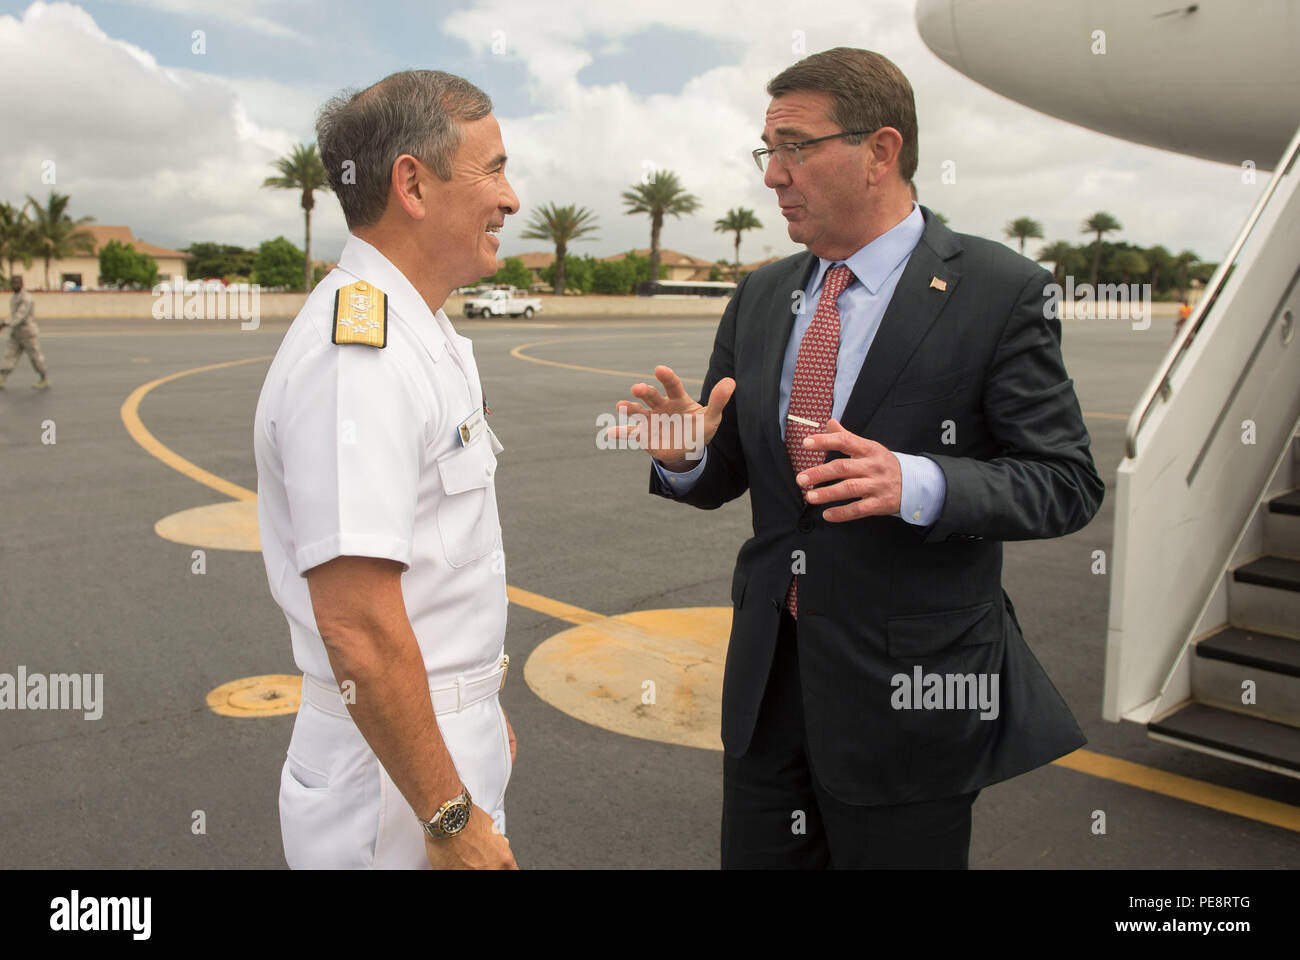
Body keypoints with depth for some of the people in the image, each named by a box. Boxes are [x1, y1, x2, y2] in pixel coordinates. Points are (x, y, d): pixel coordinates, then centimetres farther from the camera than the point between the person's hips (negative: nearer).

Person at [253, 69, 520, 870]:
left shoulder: (424, 337, 8)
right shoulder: (356, 354, -23)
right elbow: (358, 626, -27)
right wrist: (451, 819, -20)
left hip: (449, 736, 9)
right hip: (398, 771, -9)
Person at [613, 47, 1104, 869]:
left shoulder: (999, 292, -10)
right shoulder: (761, 297, 6)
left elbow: (1066, 481, -11)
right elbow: (725, 475, 10)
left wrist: (915, 483, -28)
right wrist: (687, 454, -14)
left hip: (909, 685, -4)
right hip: (766, 678, 5)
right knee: (755, 855, 18)